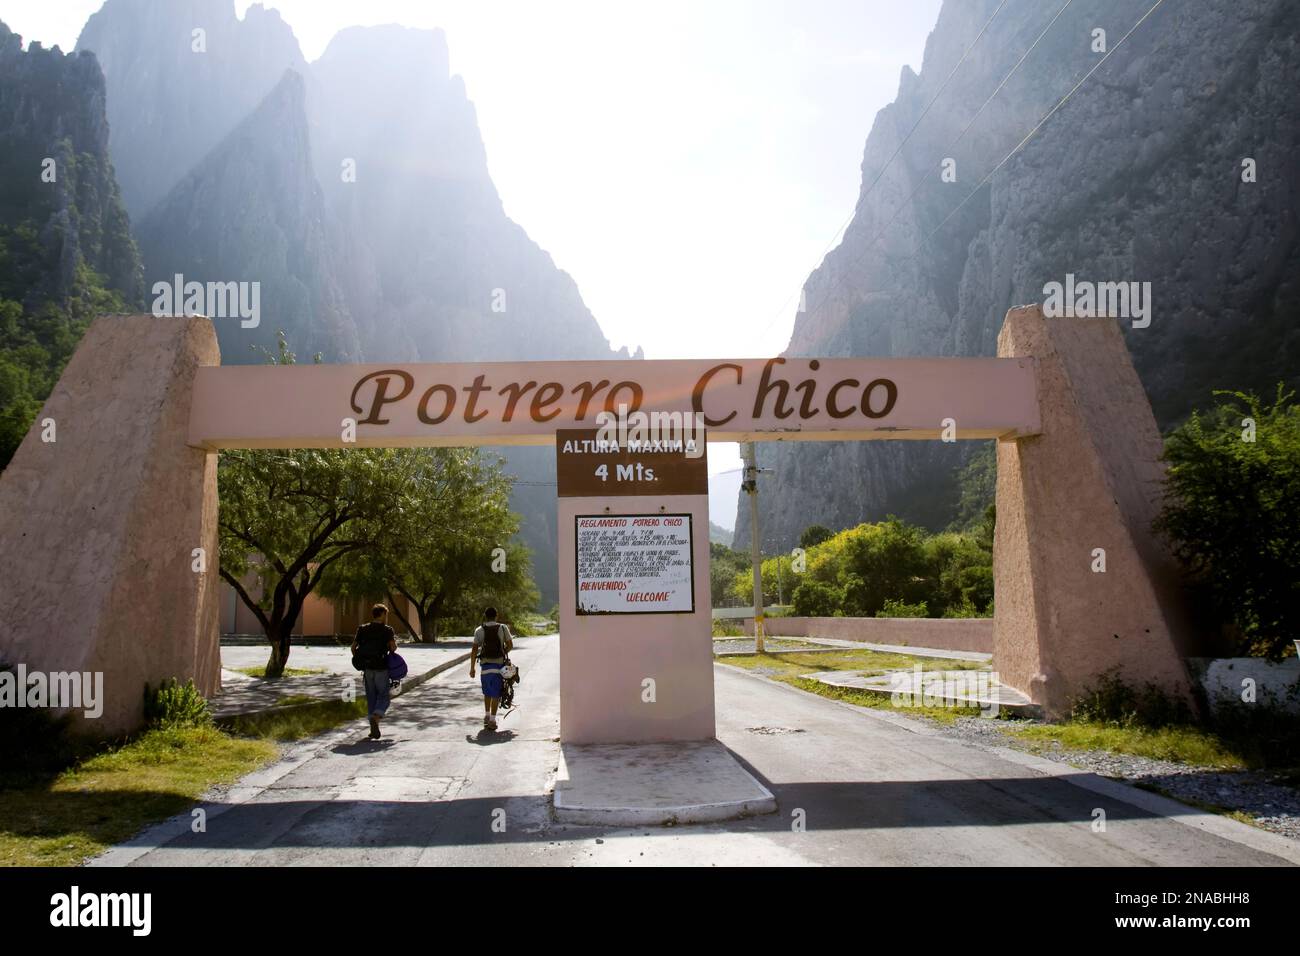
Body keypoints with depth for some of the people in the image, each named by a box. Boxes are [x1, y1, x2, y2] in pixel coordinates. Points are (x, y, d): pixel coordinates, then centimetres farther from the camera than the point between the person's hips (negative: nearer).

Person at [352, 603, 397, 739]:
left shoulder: (363, 629, 7)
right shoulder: (387, 630, -5)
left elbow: (353, 647, 3)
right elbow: (393, 646, -19)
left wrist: (358, 662, 13)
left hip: (367, 668, 4)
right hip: (381, 669, -4)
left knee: (371, 697, 11)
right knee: (383, 696, 6)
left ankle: (374, 729, 9)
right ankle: (376, 717, -21)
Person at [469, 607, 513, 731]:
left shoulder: (479, 630, 2)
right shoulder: (503, 628, 1)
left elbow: (474, 650, -2)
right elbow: (510, 645, 2)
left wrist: (472, 668, 3)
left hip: (485, 663, 1)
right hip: (499, 663, -1)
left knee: (487, 692, 21)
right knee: (495, 694, 1)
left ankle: (486, 716, 24)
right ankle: (492, 720, -5)